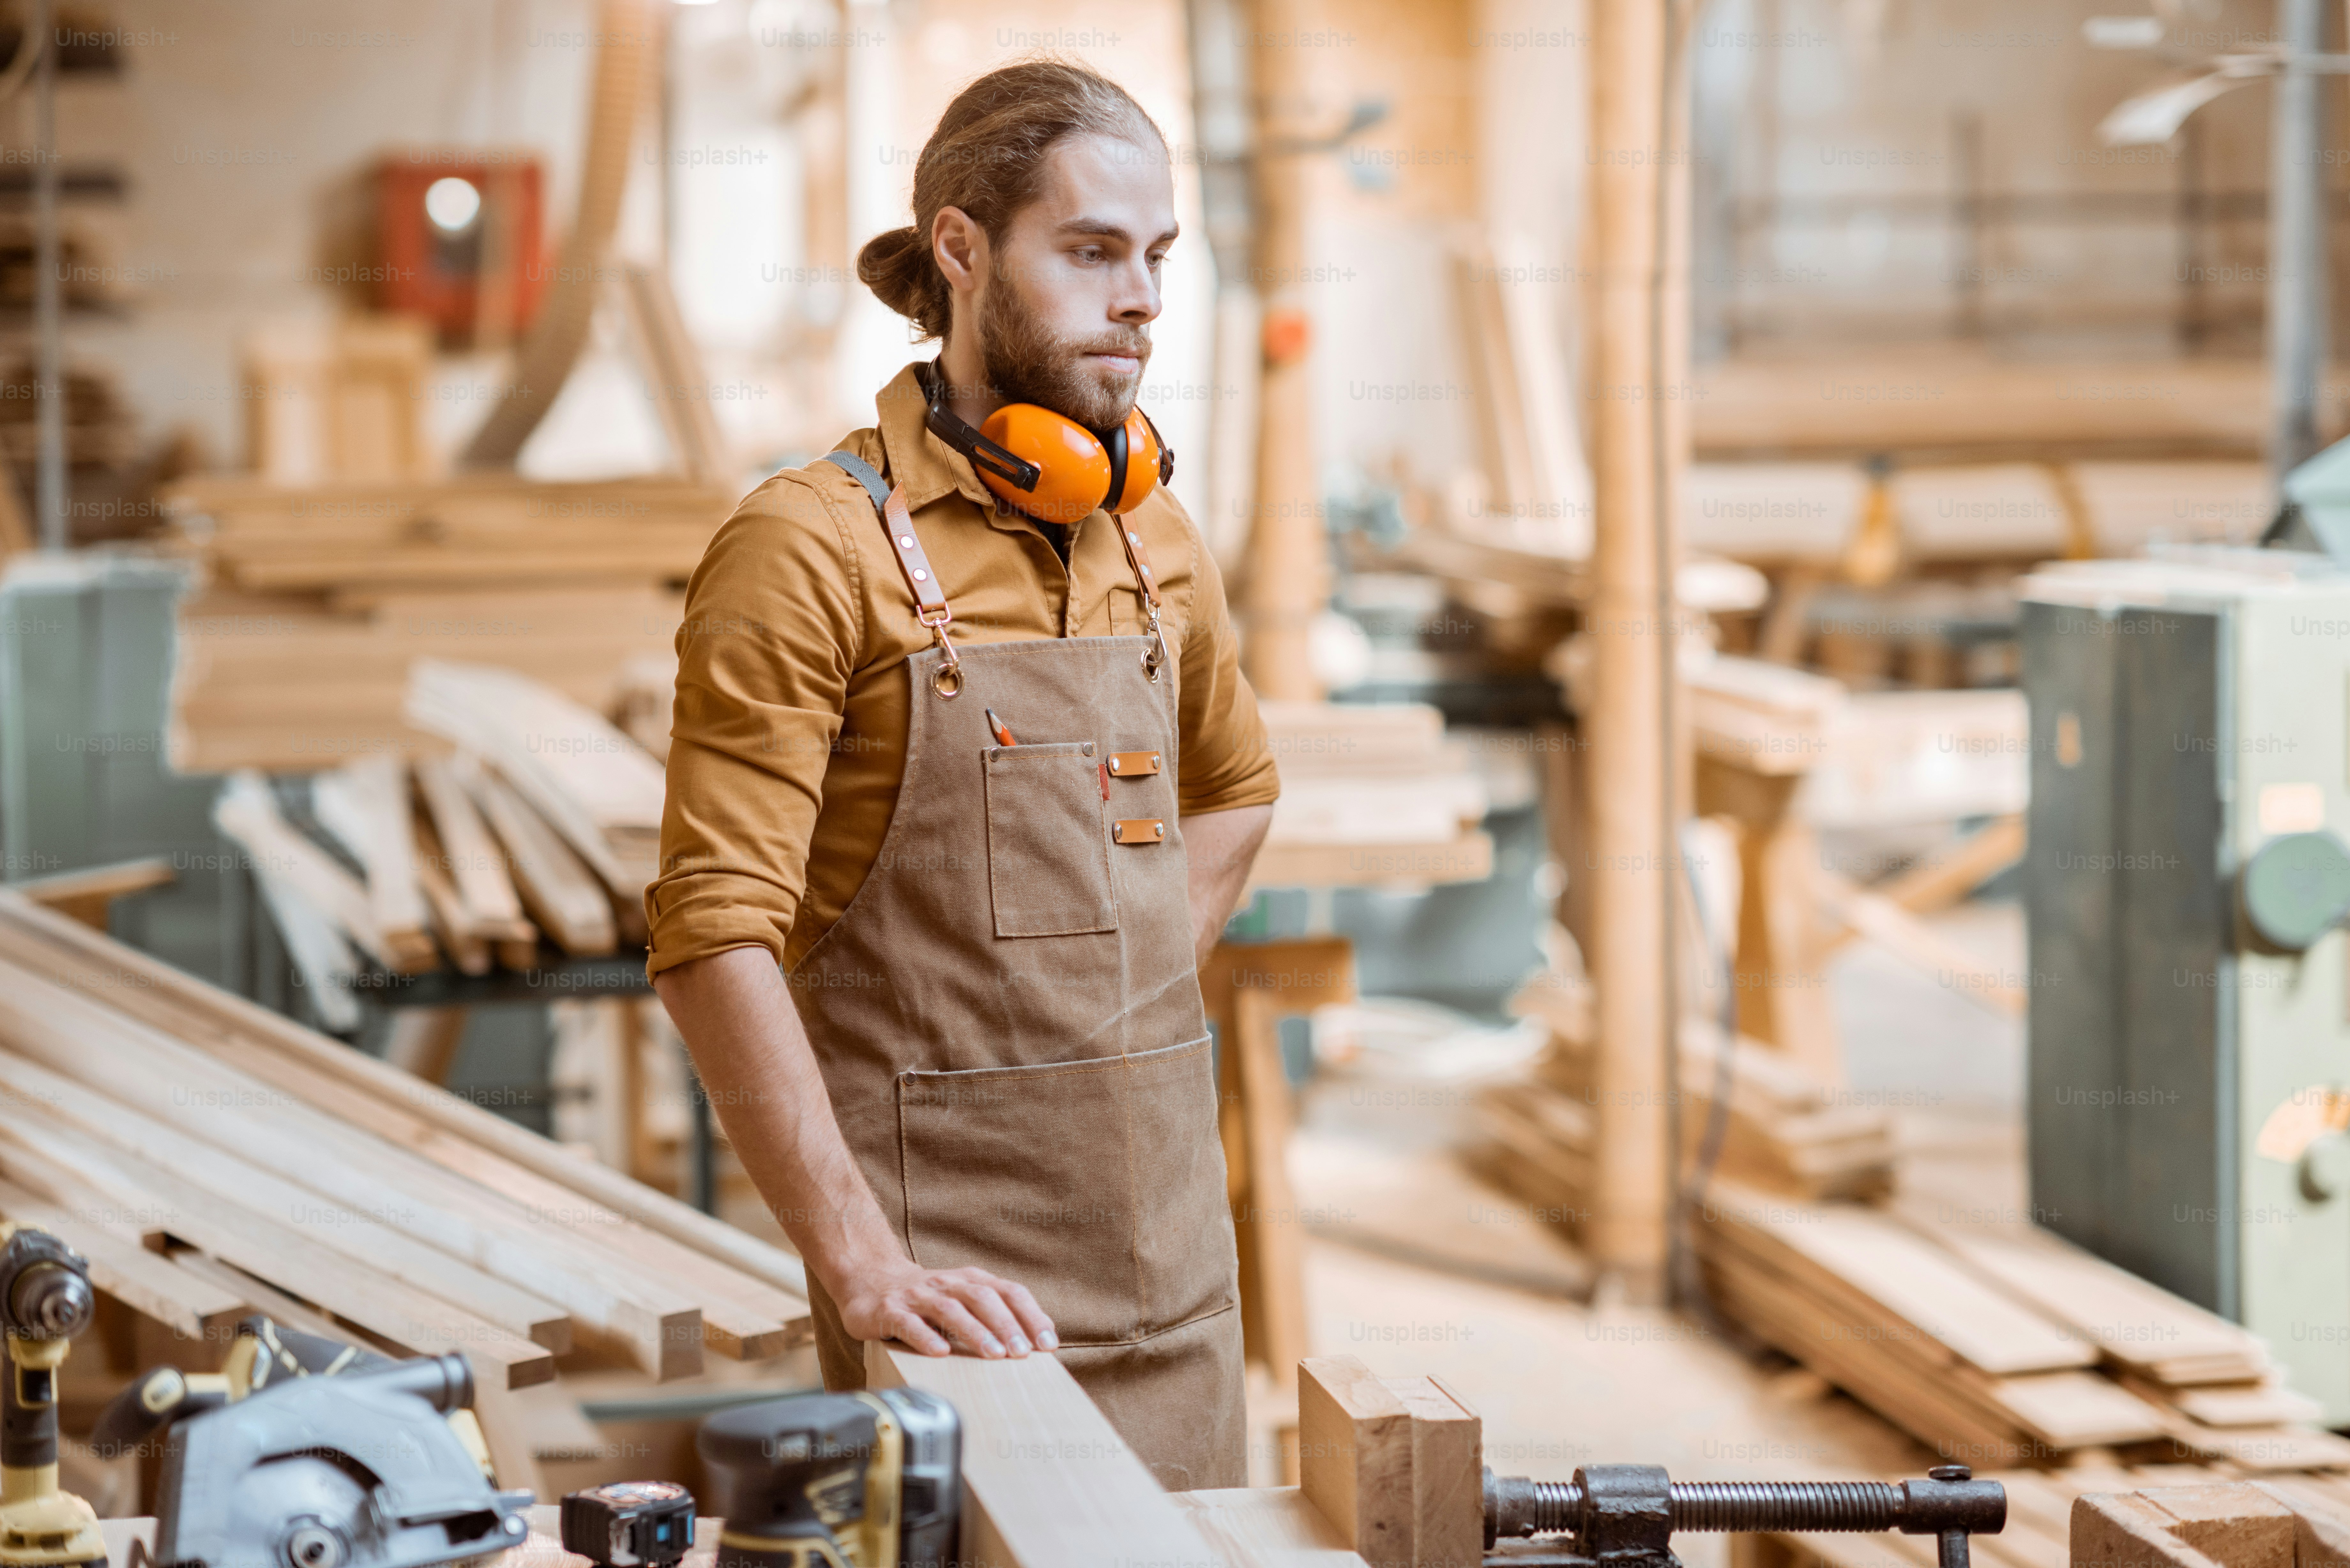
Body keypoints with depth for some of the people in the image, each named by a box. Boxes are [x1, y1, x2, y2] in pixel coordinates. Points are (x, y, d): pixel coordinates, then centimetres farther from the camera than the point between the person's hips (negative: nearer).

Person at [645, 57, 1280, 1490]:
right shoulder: (815, 548, -11)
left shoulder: (1158, 548, 10)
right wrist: (863, 1263, -23)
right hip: (952, 1255, -6)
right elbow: (714, 937, -17)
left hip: (1172, 1243, 6)